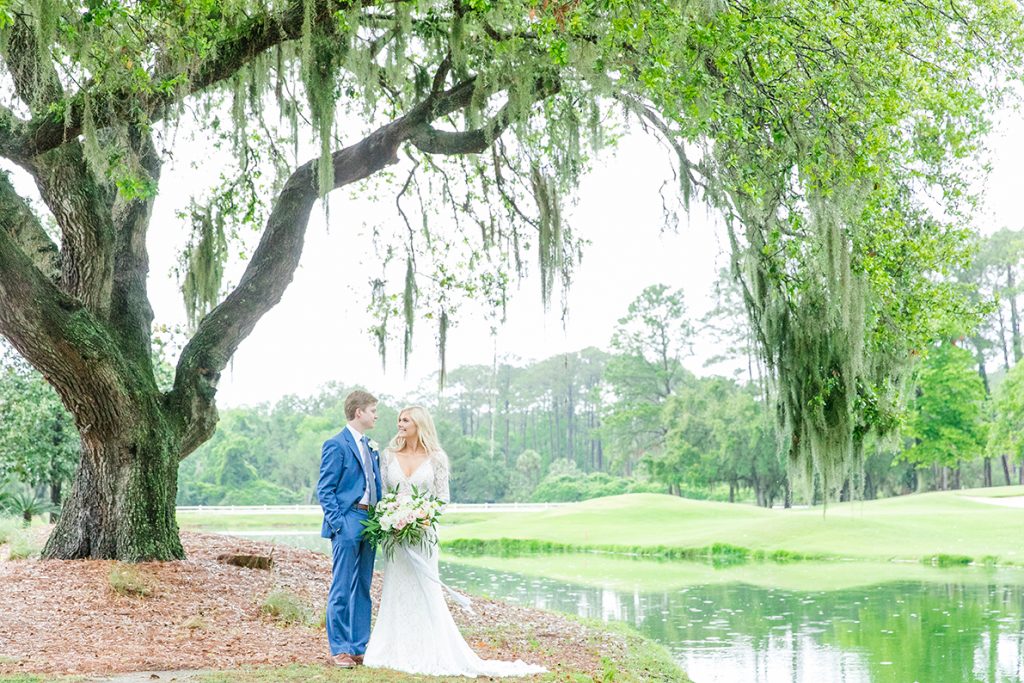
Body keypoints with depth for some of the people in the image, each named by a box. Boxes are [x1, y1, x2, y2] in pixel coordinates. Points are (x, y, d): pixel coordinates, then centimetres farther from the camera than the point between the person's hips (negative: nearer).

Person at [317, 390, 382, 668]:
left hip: (369, 524, 8)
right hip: (347, 522, -8)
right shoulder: (336, 445, -7)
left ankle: (360, 647, 16)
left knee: (363, 590, 11)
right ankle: (339, 649, 3)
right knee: (342, 590, -3)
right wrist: (338, 525, -16)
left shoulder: (371, 447, 17)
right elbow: (325, 490, -10)